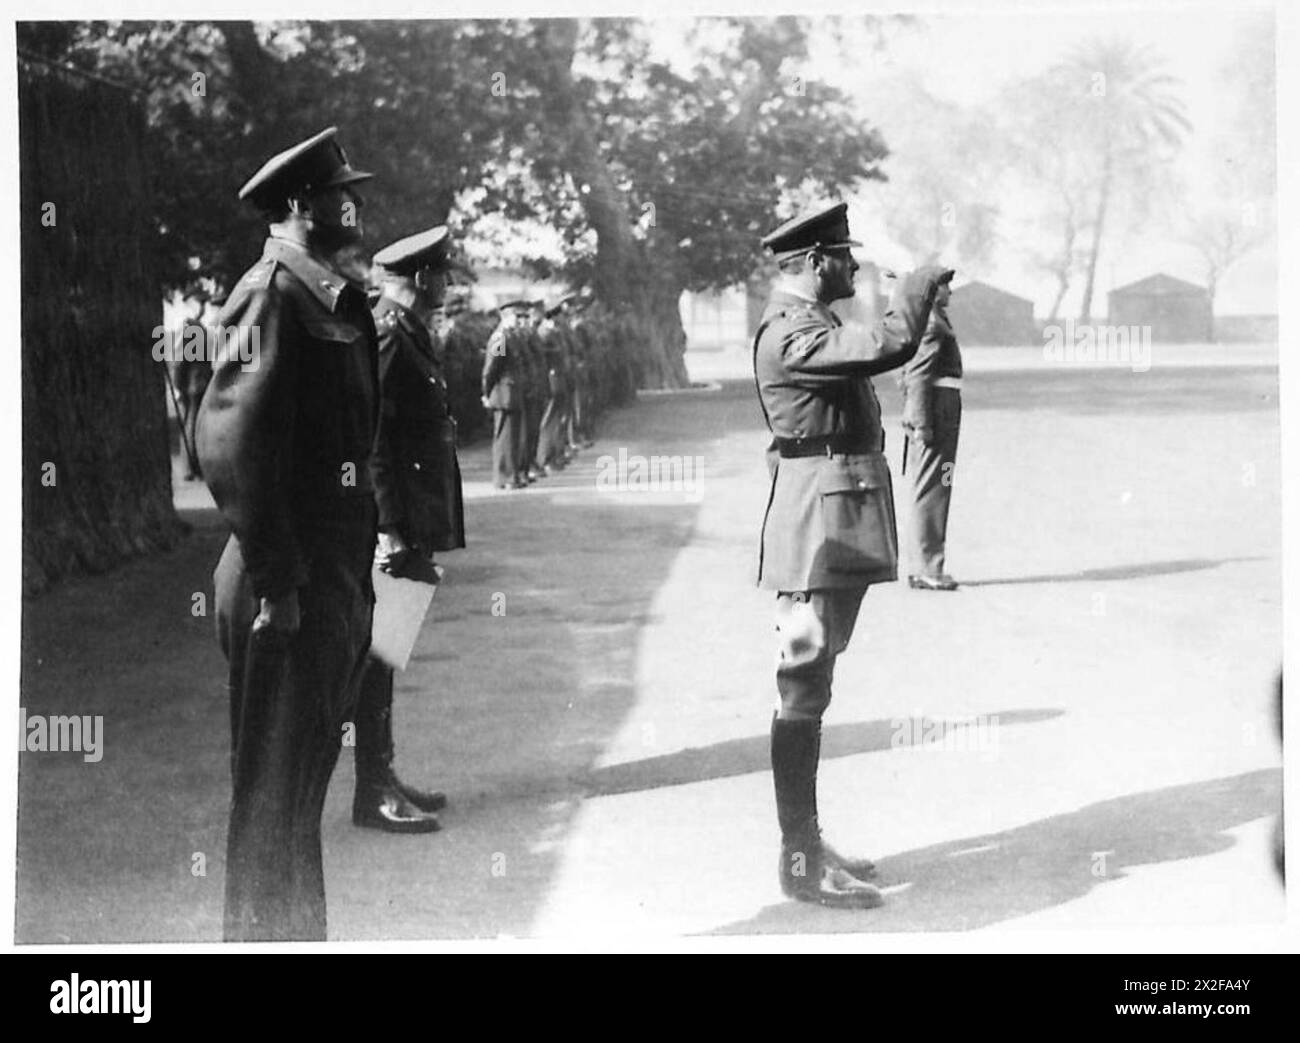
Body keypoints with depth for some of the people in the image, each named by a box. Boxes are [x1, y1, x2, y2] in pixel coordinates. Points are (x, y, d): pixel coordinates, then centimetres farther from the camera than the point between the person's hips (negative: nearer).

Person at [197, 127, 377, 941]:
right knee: (276, 788, 0)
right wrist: (277, 582, -22)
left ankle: (298, 936, 30)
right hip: (291, 575, -9)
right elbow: (231, 440, -21)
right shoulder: (273, 293, -13)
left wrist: (358, 572, 15)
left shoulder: (338, 299, 15)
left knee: (306, 778, 18)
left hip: (339, 566, 9)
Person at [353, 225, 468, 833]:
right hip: (389, 524, -10)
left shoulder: (410, 336, 16)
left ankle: (382, 778, 23)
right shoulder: (384, 337, -14)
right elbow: (368, 438, -20)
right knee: (376, 651, -5)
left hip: (410, 524, 10)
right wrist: (388, 529, -23)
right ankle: (373, 794, 1)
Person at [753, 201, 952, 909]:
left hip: (842, 530, 11)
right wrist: (922, 283, -12)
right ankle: (800, 863, -3)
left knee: (810, 687, 15)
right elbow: (890, 346, -26)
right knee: (803, 690, -7)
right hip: (817, 528, -11)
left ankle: (807, 841, 24)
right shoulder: (789, 335, -18)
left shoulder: (813, 327, 17)